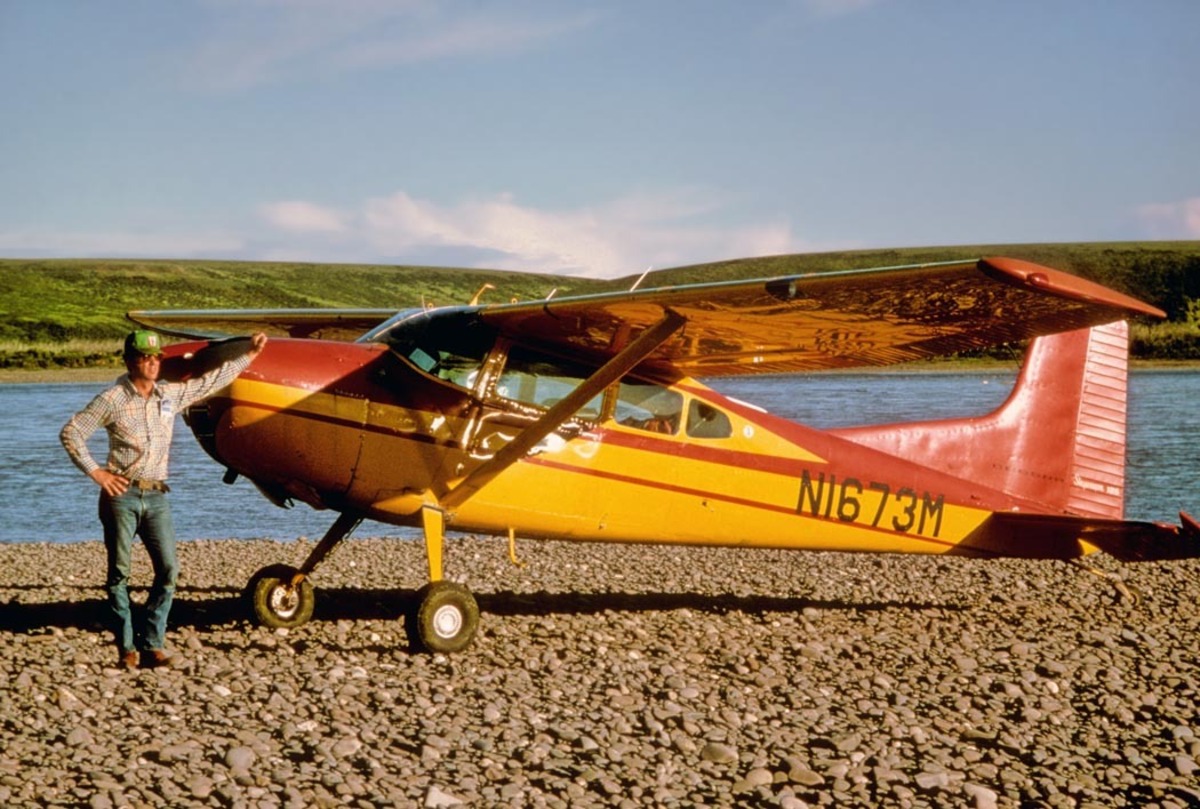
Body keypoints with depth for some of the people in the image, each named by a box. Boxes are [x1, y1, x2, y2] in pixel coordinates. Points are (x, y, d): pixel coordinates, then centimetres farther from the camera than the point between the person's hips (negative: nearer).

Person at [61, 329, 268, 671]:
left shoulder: (171, 395, 11)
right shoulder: (112, 400, -3)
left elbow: (213, 380, 23)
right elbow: (70, 432, -3)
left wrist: (249, 355, 25)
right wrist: (94, 472, -8)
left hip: (156, 497, 4)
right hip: (121, 494, -4)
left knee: (168, 569, -6)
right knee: (119, 574, -1)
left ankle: (151, 645, 1)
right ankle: (126, 649, 6)